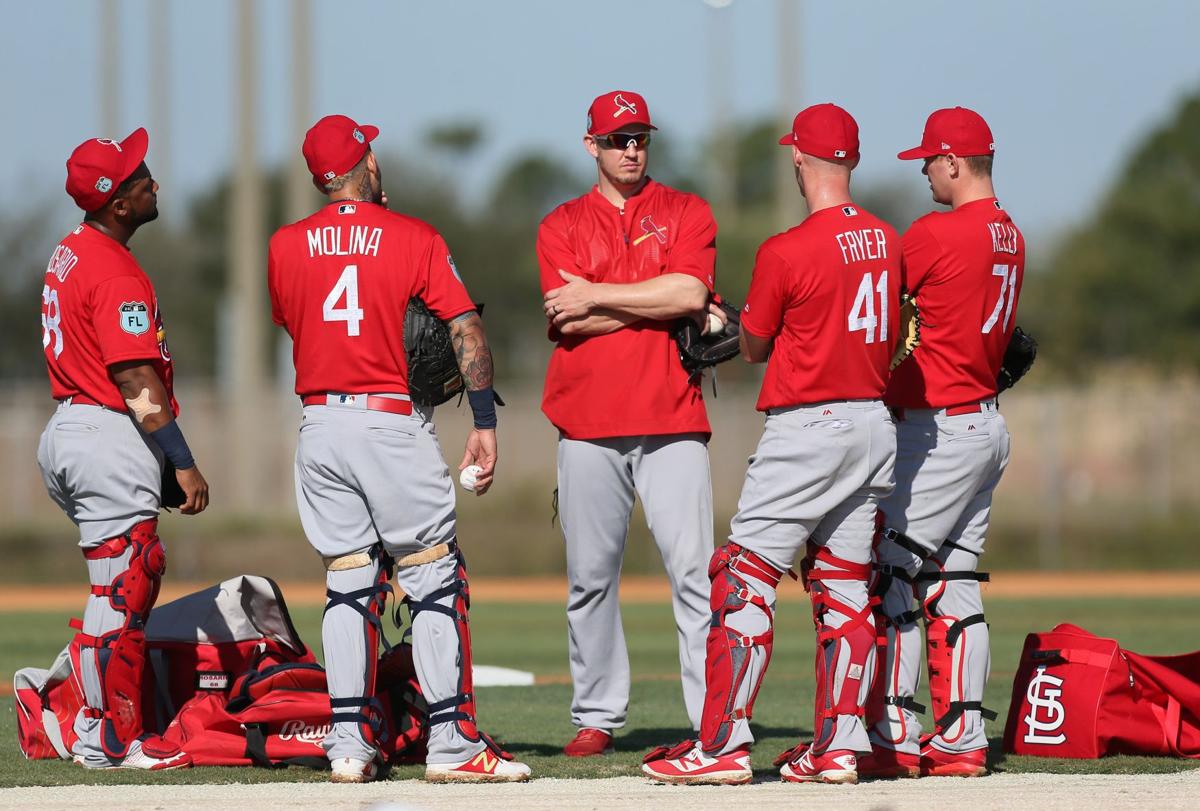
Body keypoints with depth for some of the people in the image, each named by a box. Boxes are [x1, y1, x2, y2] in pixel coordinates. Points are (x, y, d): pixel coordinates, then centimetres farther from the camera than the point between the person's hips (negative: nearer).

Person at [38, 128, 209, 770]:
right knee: (120, 595, -4)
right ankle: (111, 742, 0)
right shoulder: (118, 275, -18)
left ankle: (99, 720, 19)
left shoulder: (70, 254, 13)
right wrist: (184, 465, -19)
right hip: (109, 439, -10)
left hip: (67, 426, 10)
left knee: (139, 574, 17)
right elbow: (137, 383, -21)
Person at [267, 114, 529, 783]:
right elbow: (468, 330, -9)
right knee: (435, 582, 0)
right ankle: (453, 743, -4)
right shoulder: (414, 238, -4)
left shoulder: (287, 246, 5)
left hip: (319, 424, 4)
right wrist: (485, 422, -9)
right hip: (394, 424, -4)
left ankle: (351, 743, 6)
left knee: (349, 587, 9)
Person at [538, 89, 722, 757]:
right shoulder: (561, 226, 11)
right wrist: (661, 303, -8)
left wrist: (596, 296, -6)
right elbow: (569, 323, -5)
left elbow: (690, 293, -9)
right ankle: (597, 719, 12)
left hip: (672, 421, -1)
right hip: (588, 425, 1)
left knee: (694, 567, -8)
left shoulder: (687, 213, 10)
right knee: (591, 575, 4)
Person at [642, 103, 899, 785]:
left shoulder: (786, 253, -14)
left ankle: (724, 745, -7)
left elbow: (754, 347, -2)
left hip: (807, 426, -7)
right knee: (844, 588, 11)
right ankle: (839, 748, 8)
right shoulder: (887, 242, 6)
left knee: (747, 580, -3)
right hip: (878, 425, 7)